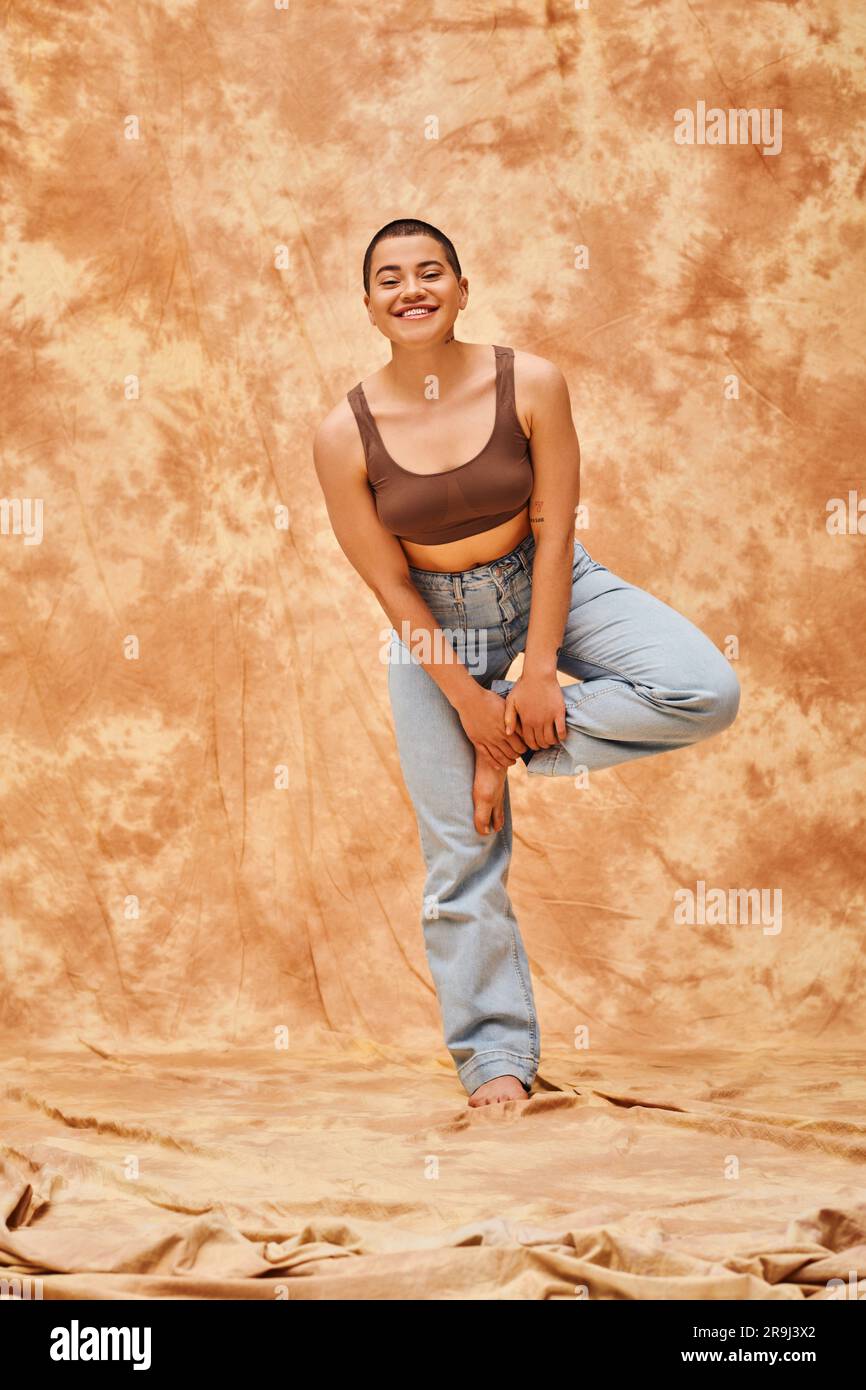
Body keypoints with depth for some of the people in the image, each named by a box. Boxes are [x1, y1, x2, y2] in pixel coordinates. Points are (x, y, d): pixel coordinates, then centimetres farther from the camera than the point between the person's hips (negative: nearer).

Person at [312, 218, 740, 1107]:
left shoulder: (531, 384, -16)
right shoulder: (345, 435, -17)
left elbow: (554, 529, -12)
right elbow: (390, 589, -11)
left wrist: (539, 673, -13)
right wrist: (467, 698, -10)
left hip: (546, 584, 1)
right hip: (437, 621, -1)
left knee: (707, 693, -22)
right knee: (462, 854, 1)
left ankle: (518, 739, -6)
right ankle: (495, 1053, 16)